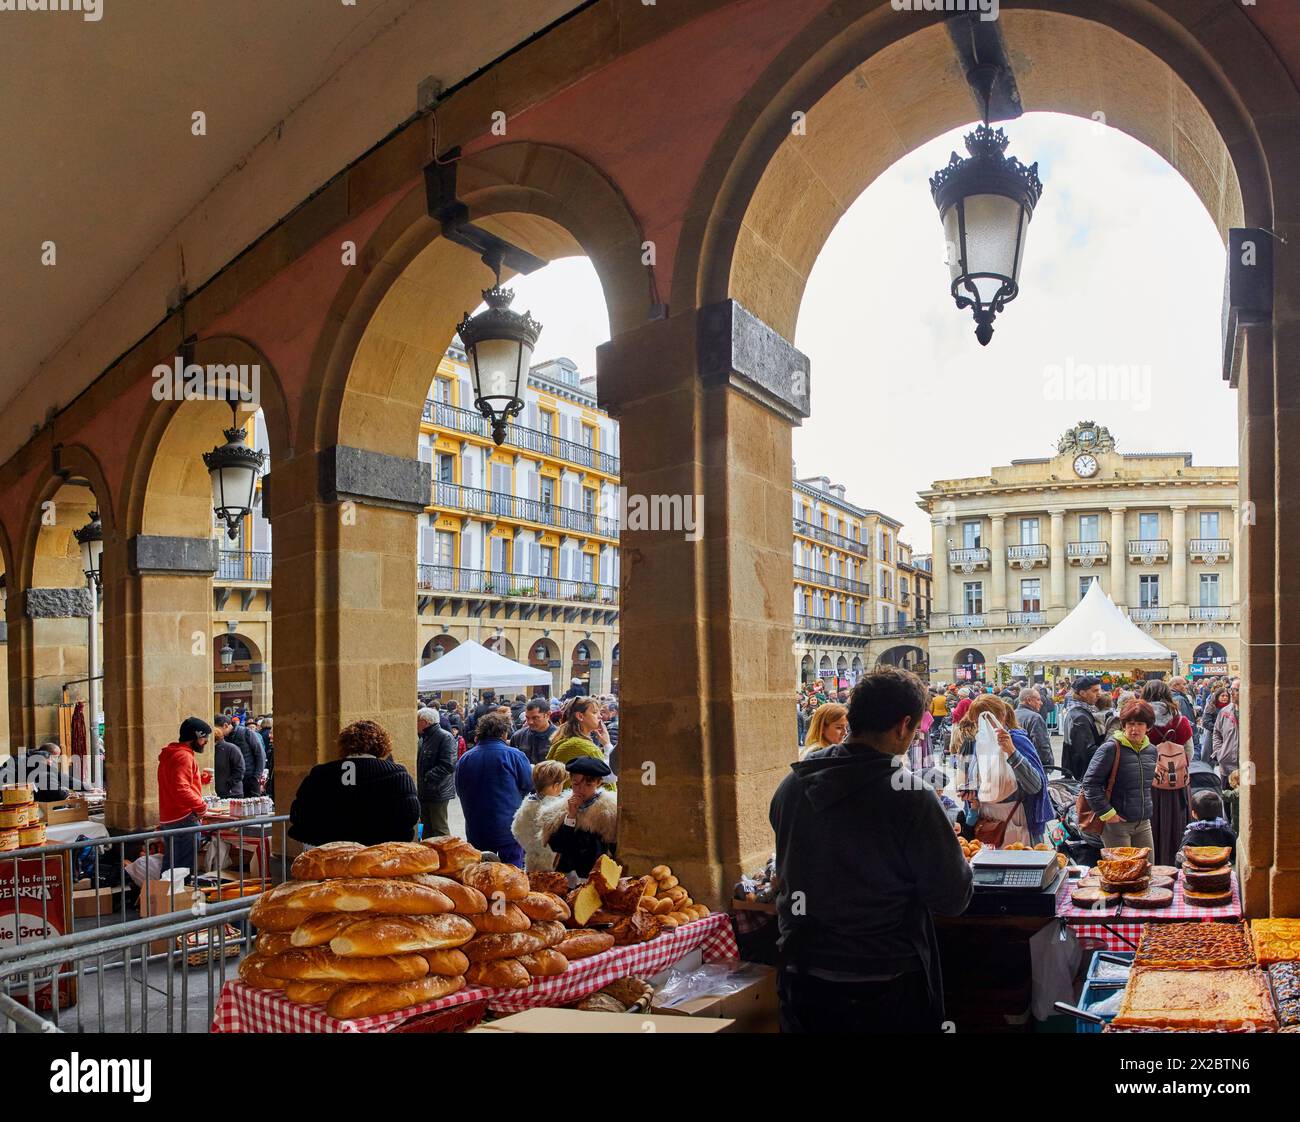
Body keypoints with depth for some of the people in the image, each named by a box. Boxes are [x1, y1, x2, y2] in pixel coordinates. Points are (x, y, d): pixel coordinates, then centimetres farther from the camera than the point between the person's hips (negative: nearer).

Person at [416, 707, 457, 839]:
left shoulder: (445, 737, -16)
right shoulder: (424, 738, 13)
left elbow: (448, 766, -23)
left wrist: (427, 777, -21)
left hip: (437, 792, -9)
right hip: (424, 792, 9)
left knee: (440, 830, -2)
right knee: (427, 827, 18)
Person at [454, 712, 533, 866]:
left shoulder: (464, 759, -1)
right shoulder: (514, 755, -13)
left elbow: (460, 792, 10)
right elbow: (530, 786, -5)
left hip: (475, 832, 4)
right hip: (509, 830, -4)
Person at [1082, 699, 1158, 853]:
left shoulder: (1151, 750, 8)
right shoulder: (1111, 748, -14)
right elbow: (1090, 782, -15)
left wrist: (1147, 808, 16)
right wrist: (1106, 813, -16)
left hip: (1144, 823, 7)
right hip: (1117, 823, -6)